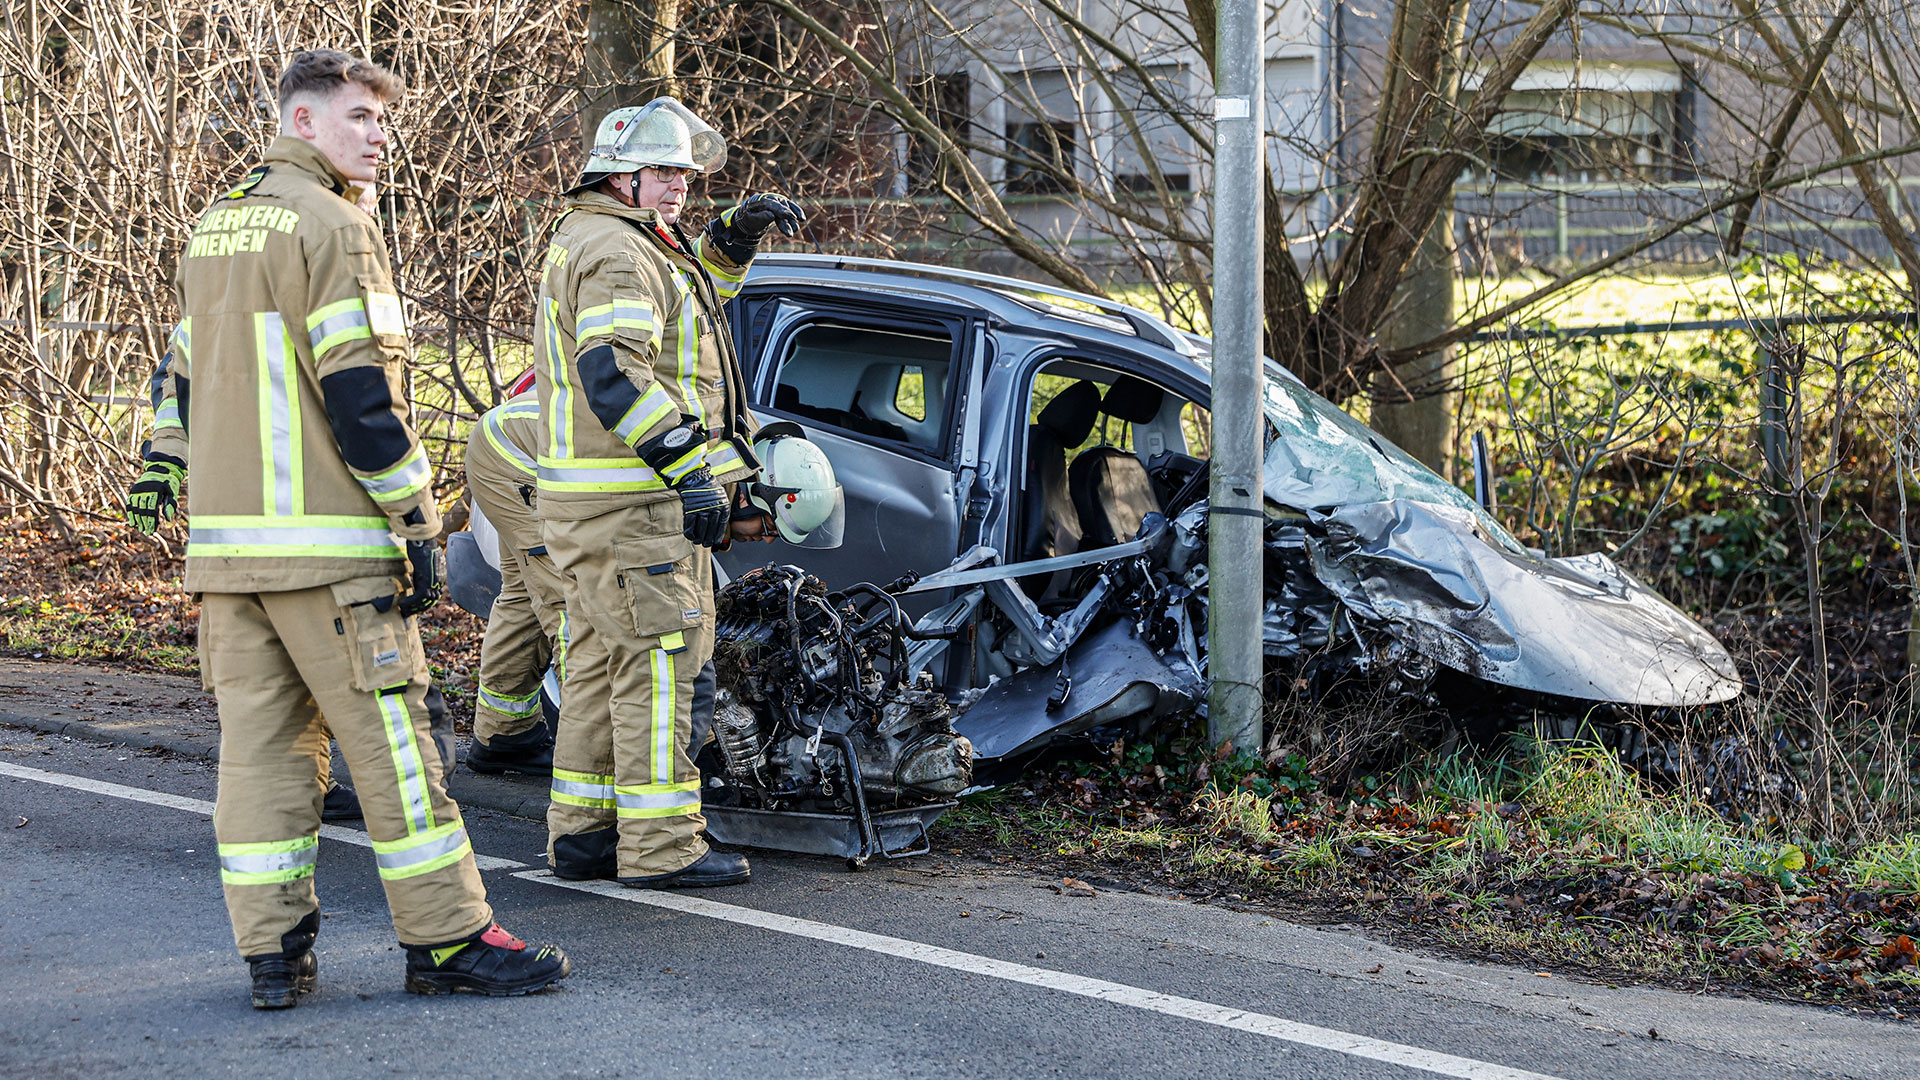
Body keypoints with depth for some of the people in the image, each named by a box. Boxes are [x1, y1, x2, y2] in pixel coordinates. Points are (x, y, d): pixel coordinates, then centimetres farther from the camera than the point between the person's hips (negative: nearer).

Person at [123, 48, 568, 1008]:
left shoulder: (215, 229, 17)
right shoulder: (331, 226, -11)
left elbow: (186, 372, 22)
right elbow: (361, 394, -16)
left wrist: (162, 469, 31)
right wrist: (419, 522, -13)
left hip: (225, 540, 8)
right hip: (324, 543, -8)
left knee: (258, 741, 7)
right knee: (392, 742, -3)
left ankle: (271, 952, 8)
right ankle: (448, 940, 2)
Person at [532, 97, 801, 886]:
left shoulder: (590, 239, 20)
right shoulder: (618, 252, -14)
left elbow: (692, 287, 36)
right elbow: (613, 374, -26)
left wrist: (736, 235, 17)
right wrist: (692, 470, -26)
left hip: (588, 497, 11)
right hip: (632, 501, -11)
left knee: (605, 660, 14)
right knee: (661, 662, -8)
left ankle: (581, 832, 19)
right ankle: (660, 845, -8)